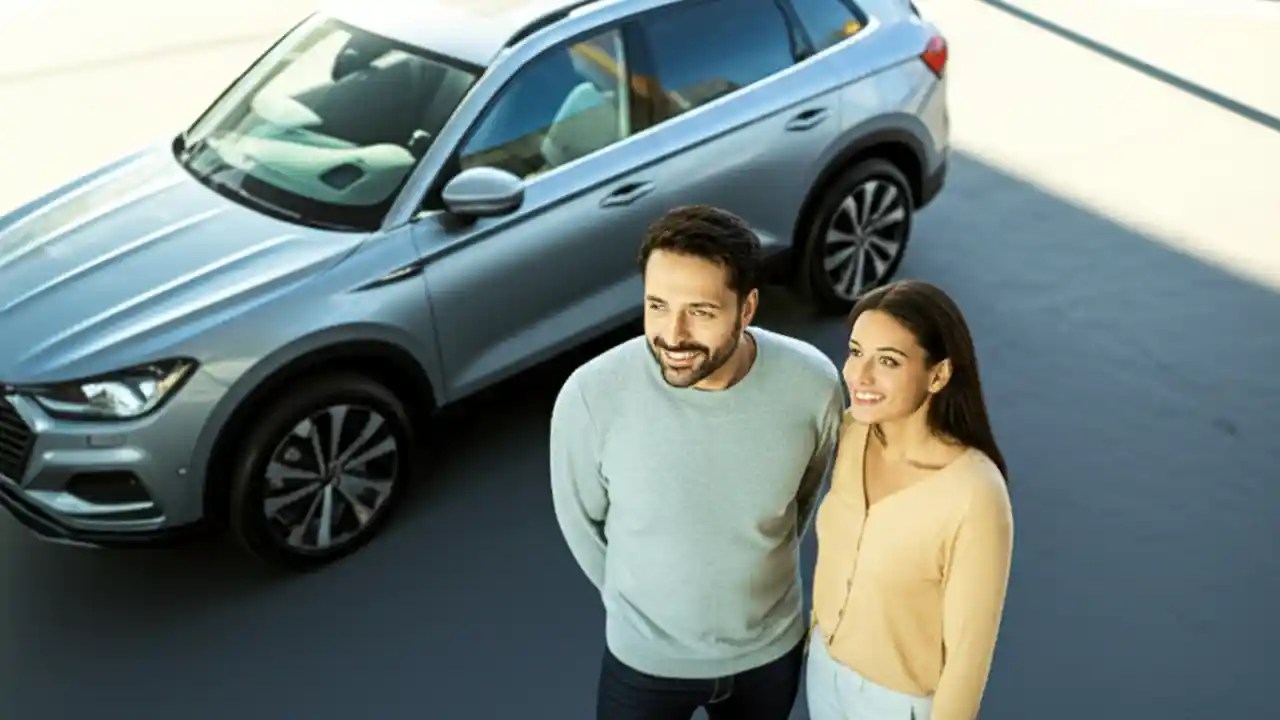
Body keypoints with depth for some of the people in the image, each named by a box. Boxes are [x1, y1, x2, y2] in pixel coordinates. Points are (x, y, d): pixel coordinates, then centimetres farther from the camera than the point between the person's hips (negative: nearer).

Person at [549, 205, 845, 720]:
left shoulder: (811, 384, -24)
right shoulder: (591, 396, -29)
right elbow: (581, 523, -9)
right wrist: (634, 605, 5)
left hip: (771, 647, 2)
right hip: (645, 657, -2)